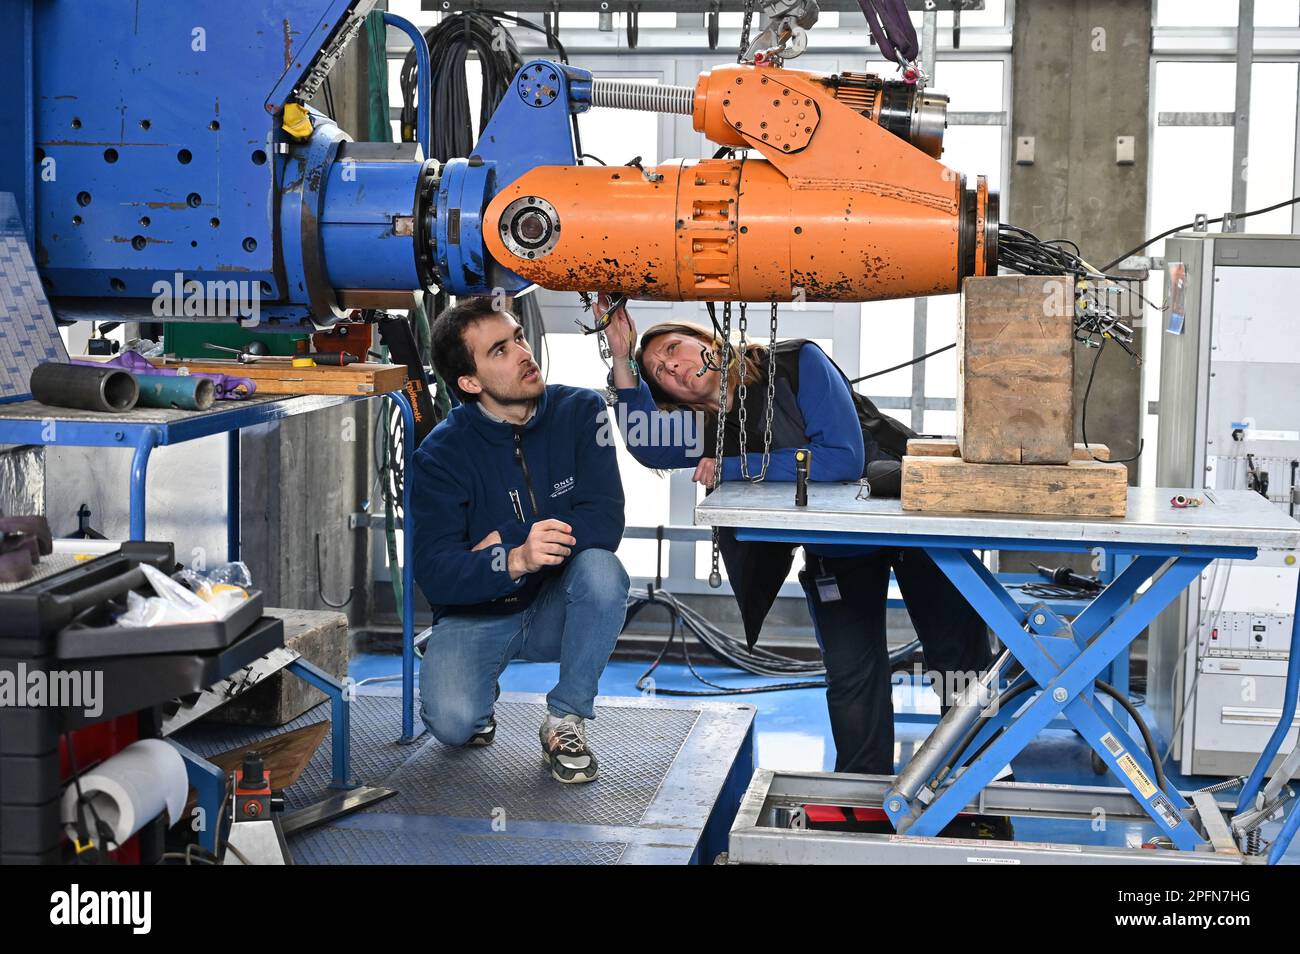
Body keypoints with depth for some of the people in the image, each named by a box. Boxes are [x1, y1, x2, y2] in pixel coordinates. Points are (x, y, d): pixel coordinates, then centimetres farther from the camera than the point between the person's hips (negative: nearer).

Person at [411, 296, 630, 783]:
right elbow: (434, 572, -21)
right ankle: (481, 688, 12)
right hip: (475, 614, -1)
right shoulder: (441, 454, -13)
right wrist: (514, 560, -39)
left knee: (600, 568, -32)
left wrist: (502, 542, -22)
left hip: (555, 609, 1)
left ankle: (565, 720, -13)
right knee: (452, 723, -27)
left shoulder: (580, 412, -9)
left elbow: (604, 522, -20)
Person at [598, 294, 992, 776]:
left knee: (958, 651, -3)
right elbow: (652, 447, -24)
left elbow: (843, 458, -27)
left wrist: (733, 469, -25)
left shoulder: (796, 363, -16)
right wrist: (622, 360, -31)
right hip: (835, 554, 5)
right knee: (851, 676, -3)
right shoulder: (710, 427, -1)